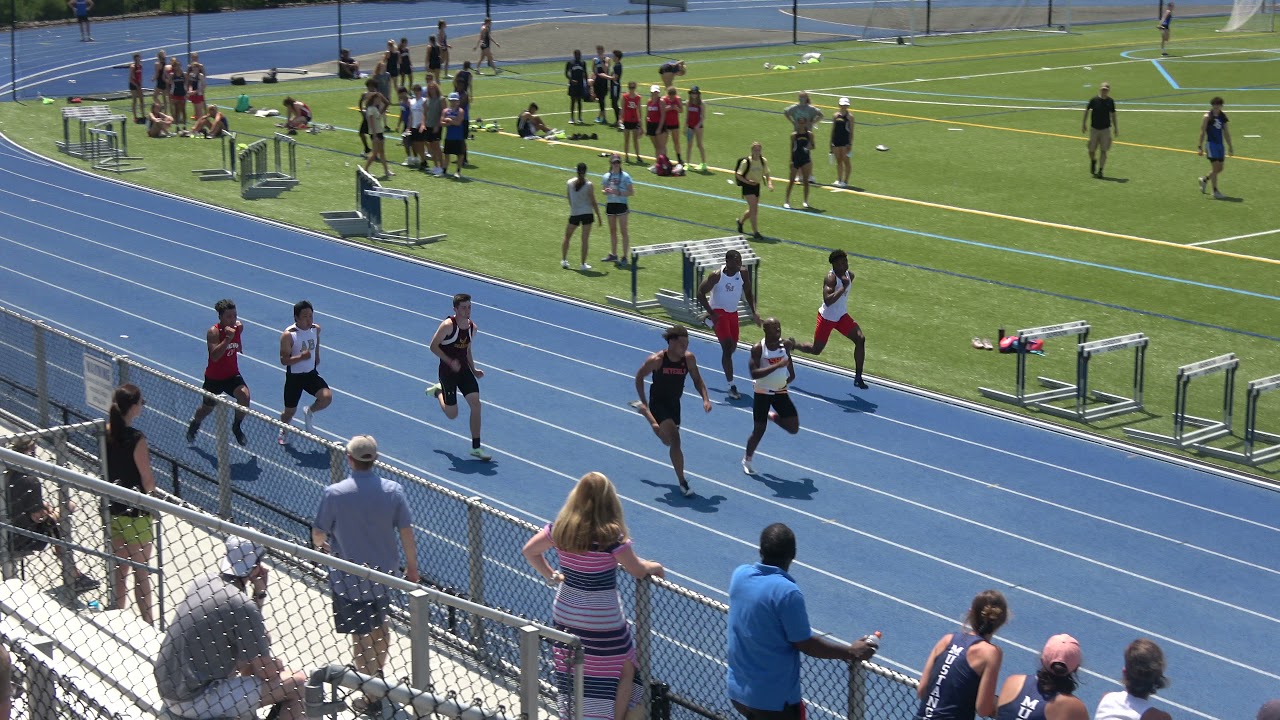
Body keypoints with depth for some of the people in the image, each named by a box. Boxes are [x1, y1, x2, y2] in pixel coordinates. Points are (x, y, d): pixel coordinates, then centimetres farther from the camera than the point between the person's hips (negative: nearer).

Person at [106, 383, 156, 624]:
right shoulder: (136, 439, -23)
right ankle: (147, 622, 18)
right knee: (141, 572, 8)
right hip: (135, 514, -6)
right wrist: (149, 490, 2)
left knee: (119, 569, 19)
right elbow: (149, 482, -16)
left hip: (111, 509, 6)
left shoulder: (106, 433, -5)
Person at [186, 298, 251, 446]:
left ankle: (237, 427, -2)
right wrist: (228, 338, -41)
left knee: (244, 396, -26)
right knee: (207, 408, 16)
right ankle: (194, 425, 51)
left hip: (232, 375, 3)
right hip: (214, 377, -3)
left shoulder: (239, 326, -4)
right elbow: (215, 356, -36)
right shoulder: (213, 332, -22)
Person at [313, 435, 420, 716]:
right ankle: (376, 675, 47)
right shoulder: (393, 490, -11)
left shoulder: (334, 494, -18)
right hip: (384, 572, 4)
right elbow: (406, 533, -5)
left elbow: (318, 535, -6)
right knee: (380, 628, 26)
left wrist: (323, 546, 18)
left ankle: (372, 700, 13)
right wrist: (412, 567, 9)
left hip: (349, 579, -4)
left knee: (362, 639, 5)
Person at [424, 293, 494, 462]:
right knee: (452, 414, 3)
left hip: (464, 369, 5)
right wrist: (450, 362, -24)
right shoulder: (448, 325, -18)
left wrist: (473, 370, 6)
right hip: (448, 371, -5)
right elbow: (433, 346, -16)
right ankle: (438, 392, 36)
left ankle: (476, 447, -2)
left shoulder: (472, 327, 2)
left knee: (475, 404, -9)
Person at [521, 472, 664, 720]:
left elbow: (529, 551, 7)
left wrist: (552, 576, 14)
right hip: (602, 620, -5)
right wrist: (655, 566, 10)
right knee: (624, 671, 14)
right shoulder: (611, 535, -20)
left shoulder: (561, 528, -5)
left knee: (571, 672, 18)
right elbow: (638, 571, -11)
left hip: (565, 614, 5)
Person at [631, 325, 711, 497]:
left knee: (668, 440, 25)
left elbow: (697, 380, 0)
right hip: (658, 403, -6)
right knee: (674, 441, -20)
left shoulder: (689, 358, -13)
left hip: (674, 403, 6)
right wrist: (644, 402, -8)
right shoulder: (656, 360, -23)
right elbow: (639, 377, -8)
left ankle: (645, 412, 51)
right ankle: (682, 482, -12)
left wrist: (705, 399, -15)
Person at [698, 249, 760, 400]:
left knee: (733, 346, 19)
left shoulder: (743, 275, -10)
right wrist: (711, 313, -22)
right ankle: (731, 386, -12)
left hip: (733, 312, 6)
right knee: (727, 347, -16)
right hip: (719, 312, -6)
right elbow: (700, 293, -16)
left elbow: (748, 293, 5)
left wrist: (754, 312, -7)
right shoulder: (716, 276, -23)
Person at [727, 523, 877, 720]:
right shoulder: (787, 592, -24)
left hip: (738, 689, 7)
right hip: (774, 697, -7)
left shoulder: (739, 575, -3)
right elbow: (806, 644, -17)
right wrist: (850, 652, -5)